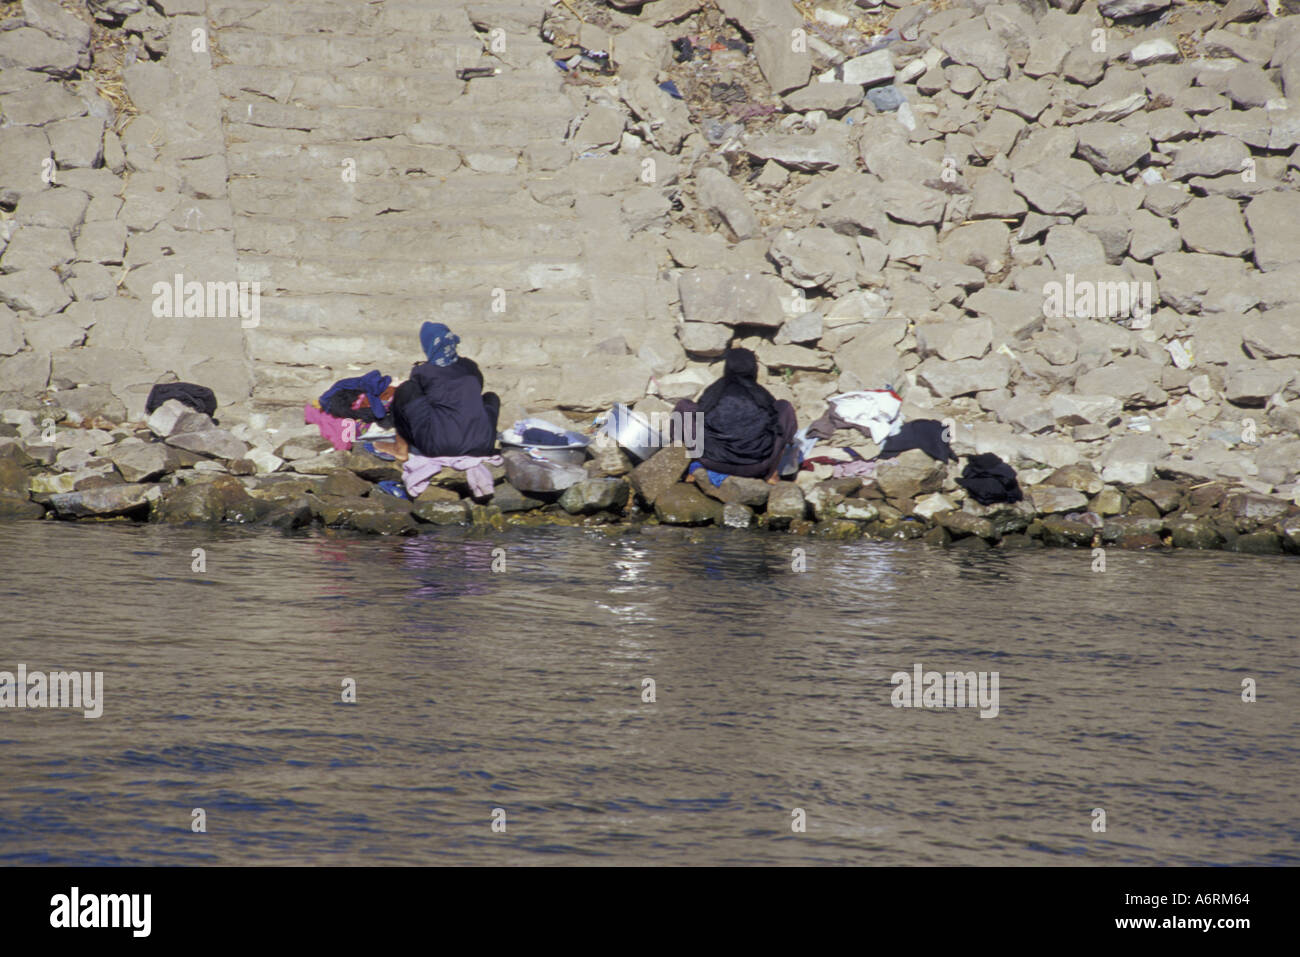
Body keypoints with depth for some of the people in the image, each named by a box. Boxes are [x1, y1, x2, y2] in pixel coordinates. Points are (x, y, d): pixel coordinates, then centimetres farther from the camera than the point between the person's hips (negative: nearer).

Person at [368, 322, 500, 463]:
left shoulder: (421, 371, 5)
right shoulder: (470, 367, 14)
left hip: (439, 446, -4)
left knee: (406, 389, 7)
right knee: (491, 397, 34)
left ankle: (400, 447, 9)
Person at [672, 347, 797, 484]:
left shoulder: (713, 392, 8)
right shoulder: (762, 395, 10)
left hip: (713, 462, 0)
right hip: (756, 467, 0)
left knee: (683, 406, 18)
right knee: (784, 406, 20)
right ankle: (770, 471, 7)